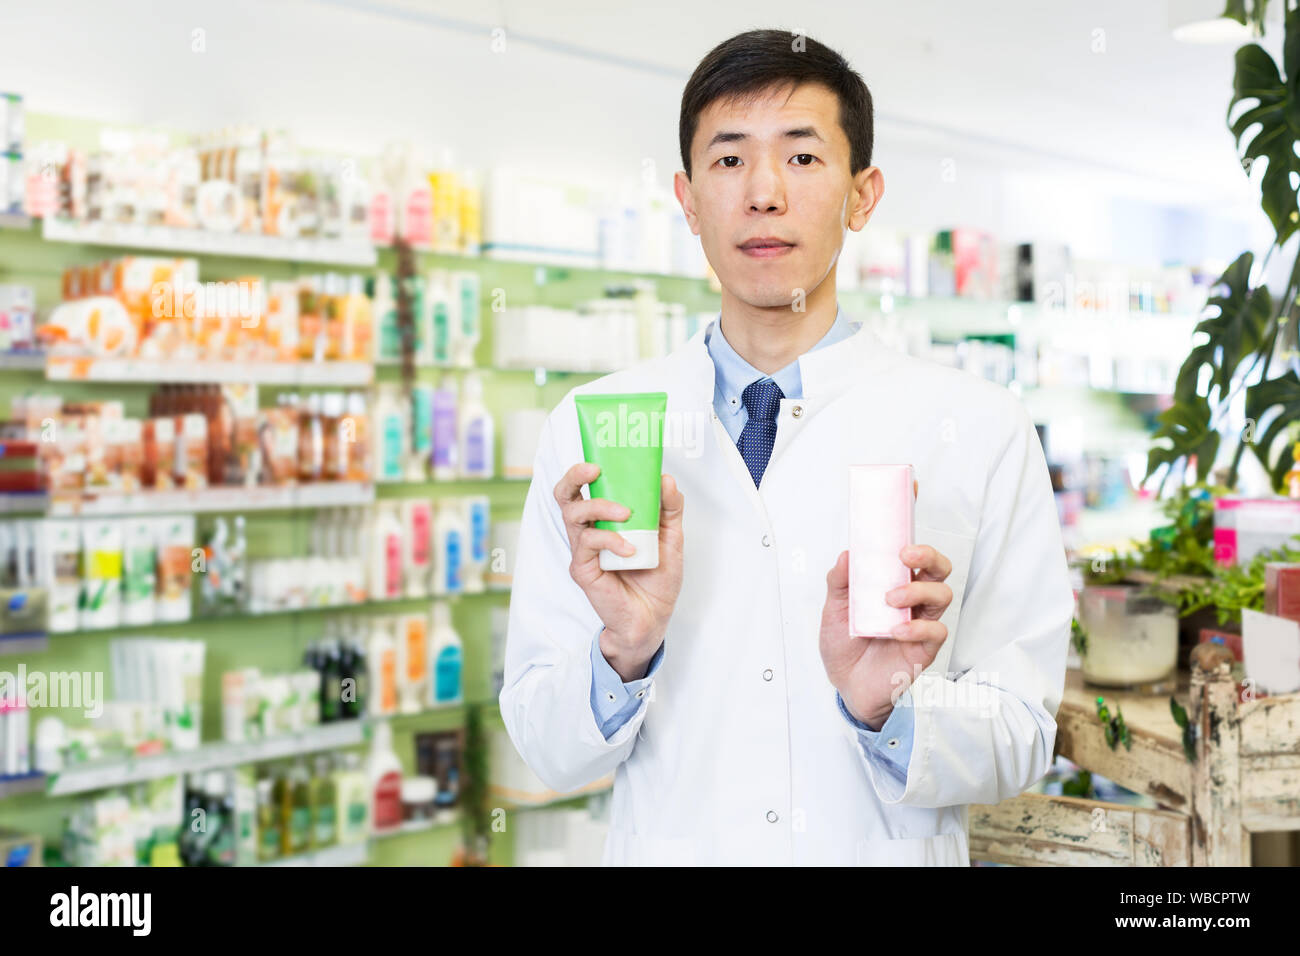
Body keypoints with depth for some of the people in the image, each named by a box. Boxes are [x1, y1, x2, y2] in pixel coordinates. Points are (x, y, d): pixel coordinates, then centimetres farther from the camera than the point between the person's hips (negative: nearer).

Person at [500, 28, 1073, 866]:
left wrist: (888, 707, -25)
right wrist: (624, 649, -25)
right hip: (670, 846, 1)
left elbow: (1021, 742, -8)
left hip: (895, 854, 0)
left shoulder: (981, 431, -10)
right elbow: (550, 753, -7)